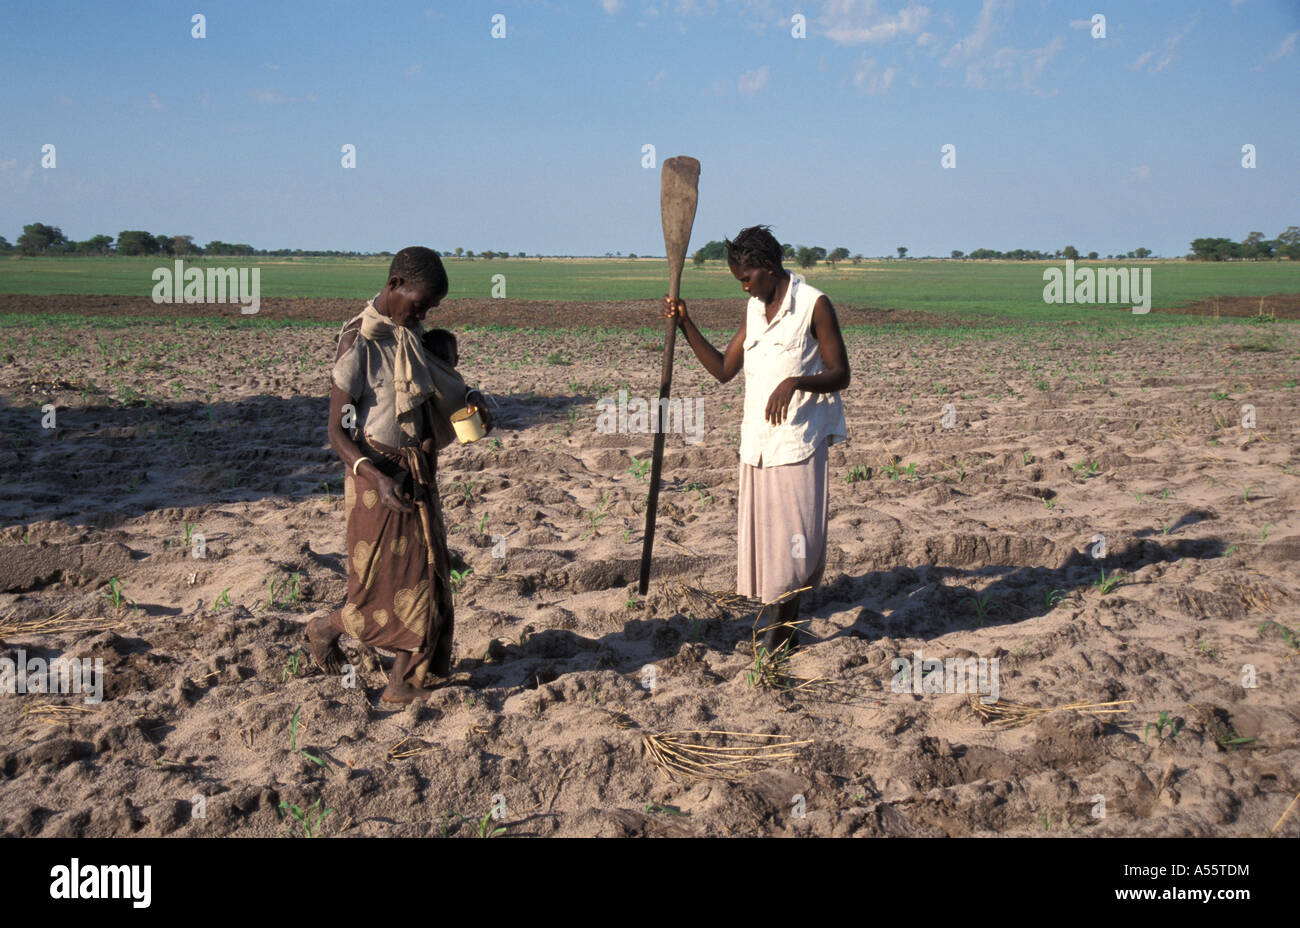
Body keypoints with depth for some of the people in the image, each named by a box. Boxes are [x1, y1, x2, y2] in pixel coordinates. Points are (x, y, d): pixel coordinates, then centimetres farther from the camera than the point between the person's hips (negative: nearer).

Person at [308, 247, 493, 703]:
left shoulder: (410, 334, 8)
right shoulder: (358, 344, -17)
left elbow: (434, 392, 24)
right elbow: (337, 433, -17)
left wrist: (470, 404, 4)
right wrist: (377, 476, -30)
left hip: (419, 471, 8)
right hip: (377, 472, -8)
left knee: (425, 574, 8)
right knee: (384, 584, 0)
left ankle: (405, 680, 18)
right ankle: (326, 627, 30)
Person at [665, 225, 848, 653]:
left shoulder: (814, 305, -6)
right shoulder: (754, 309, 14)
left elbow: (840, 374, -7)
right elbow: (723, 369, 16)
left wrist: (794, 382, -24)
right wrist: (685, 325, 7)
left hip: (798, 440, -6)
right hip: (756, 441, 7)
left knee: (792, 535, -5)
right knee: (758, 530, 6)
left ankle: (784, 626, 7)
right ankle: (780, 627, 16)